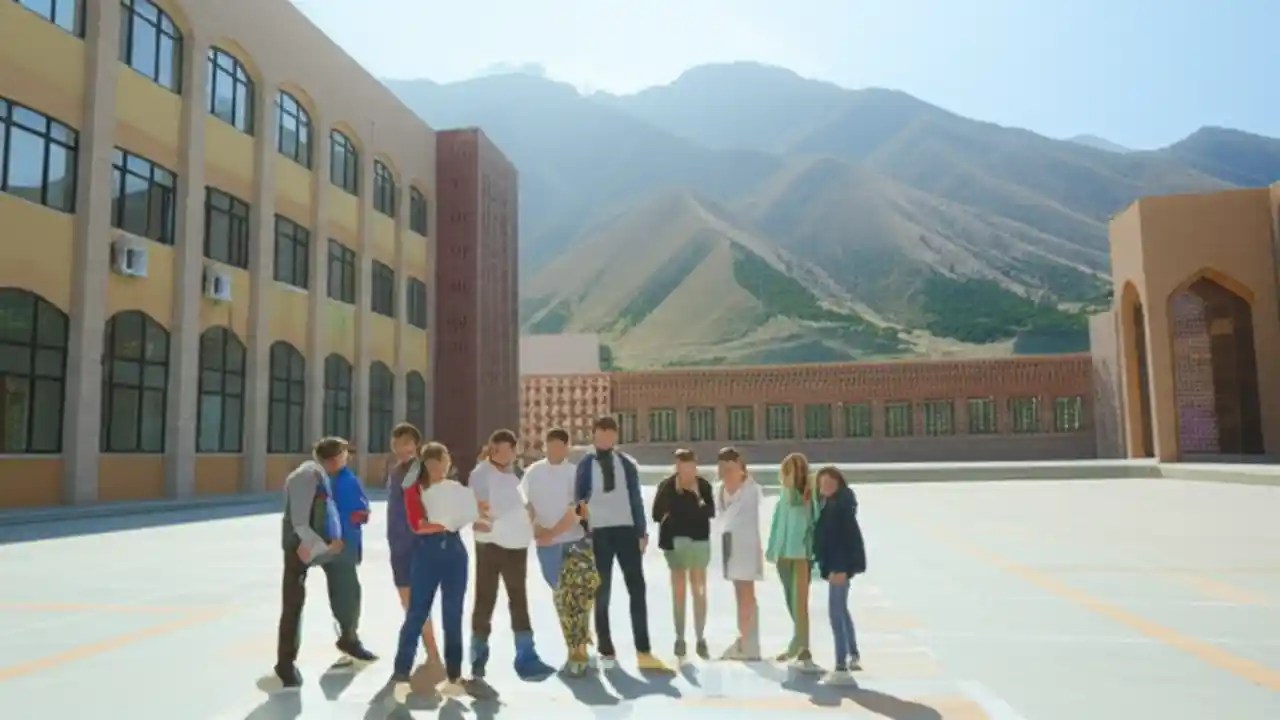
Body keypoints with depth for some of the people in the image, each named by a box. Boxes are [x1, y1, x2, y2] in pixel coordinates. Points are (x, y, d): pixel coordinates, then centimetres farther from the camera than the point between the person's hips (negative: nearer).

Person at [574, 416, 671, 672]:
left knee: (637, 589, 1)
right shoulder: (585, 465, 2)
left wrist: (642, 533, 4)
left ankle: (644, 653, 6)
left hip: (626, 530, 2)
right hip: (598, 533, -2)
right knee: (601, 593, 6)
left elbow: (636, 498, 8)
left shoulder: (627, 463, 7)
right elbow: (579, 499, 3)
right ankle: (607, 651, 15)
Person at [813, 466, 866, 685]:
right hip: (836, 564, 11)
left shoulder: (843, 504, -16)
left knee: (836, 612, -10)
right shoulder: (830, 503, 13)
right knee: (841, 609, 22)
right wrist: (828, 566, 15)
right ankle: (854, 656, 37)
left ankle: (841, 668, -8)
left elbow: (850, 536, -23)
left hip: (841, 564, -11)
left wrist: (841, 568, -28)